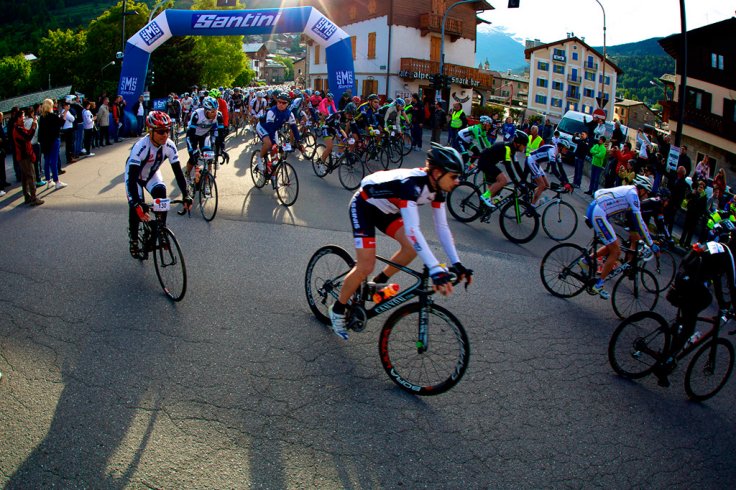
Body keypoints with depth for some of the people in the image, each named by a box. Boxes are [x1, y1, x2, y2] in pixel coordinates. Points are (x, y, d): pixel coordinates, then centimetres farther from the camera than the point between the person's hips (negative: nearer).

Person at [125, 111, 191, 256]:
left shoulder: (169, 146, -28)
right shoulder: (141, 147, -39)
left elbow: (178, 172, -23)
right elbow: (132, 178, -42)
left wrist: (186, 196, -33)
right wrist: (137, 205, -50)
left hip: (152, 174, 3)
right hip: (134, 175, -3)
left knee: (161, 193, -23)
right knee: (136, 208, -16)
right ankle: (133, 239, 8)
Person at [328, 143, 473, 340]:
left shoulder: (437, 189, -12)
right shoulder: (411, 183, -38)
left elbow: (442, 227, -7)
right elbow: (412, 229, -46)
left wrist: (457, 264, -15)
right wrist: (436, 270, -51)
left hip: (385, 209, 8)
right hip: (363, 206, -8)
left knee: (412, 247, -9)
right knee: (366, 267, -12)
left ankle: (378, 282, 12)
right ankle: (337, 309, 9)